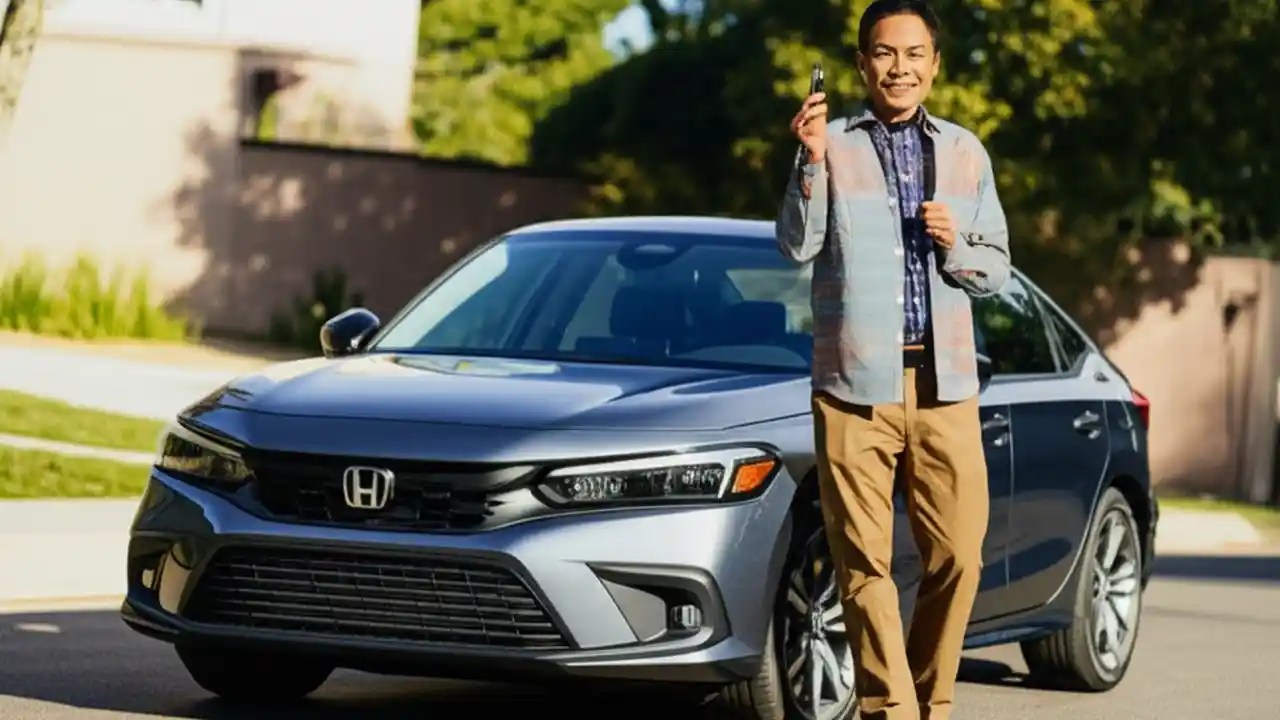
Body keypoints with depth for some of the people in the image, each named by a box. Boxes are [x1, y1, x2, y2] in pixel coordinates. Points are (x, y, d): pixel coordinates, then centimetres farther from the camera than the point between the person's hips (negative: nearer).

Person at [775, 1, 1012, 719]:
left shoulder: (965, 152, 13)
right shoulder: (833, 145, 4)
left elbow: (996, 270, 16)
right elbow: (798, 245, -7)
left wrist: (955, 247, -6)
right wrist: (811, 163, -21)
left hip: (945, 384, 3)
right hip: (855, 387, -2)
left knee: (958, 557, -2)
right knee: (865, 564, -4)